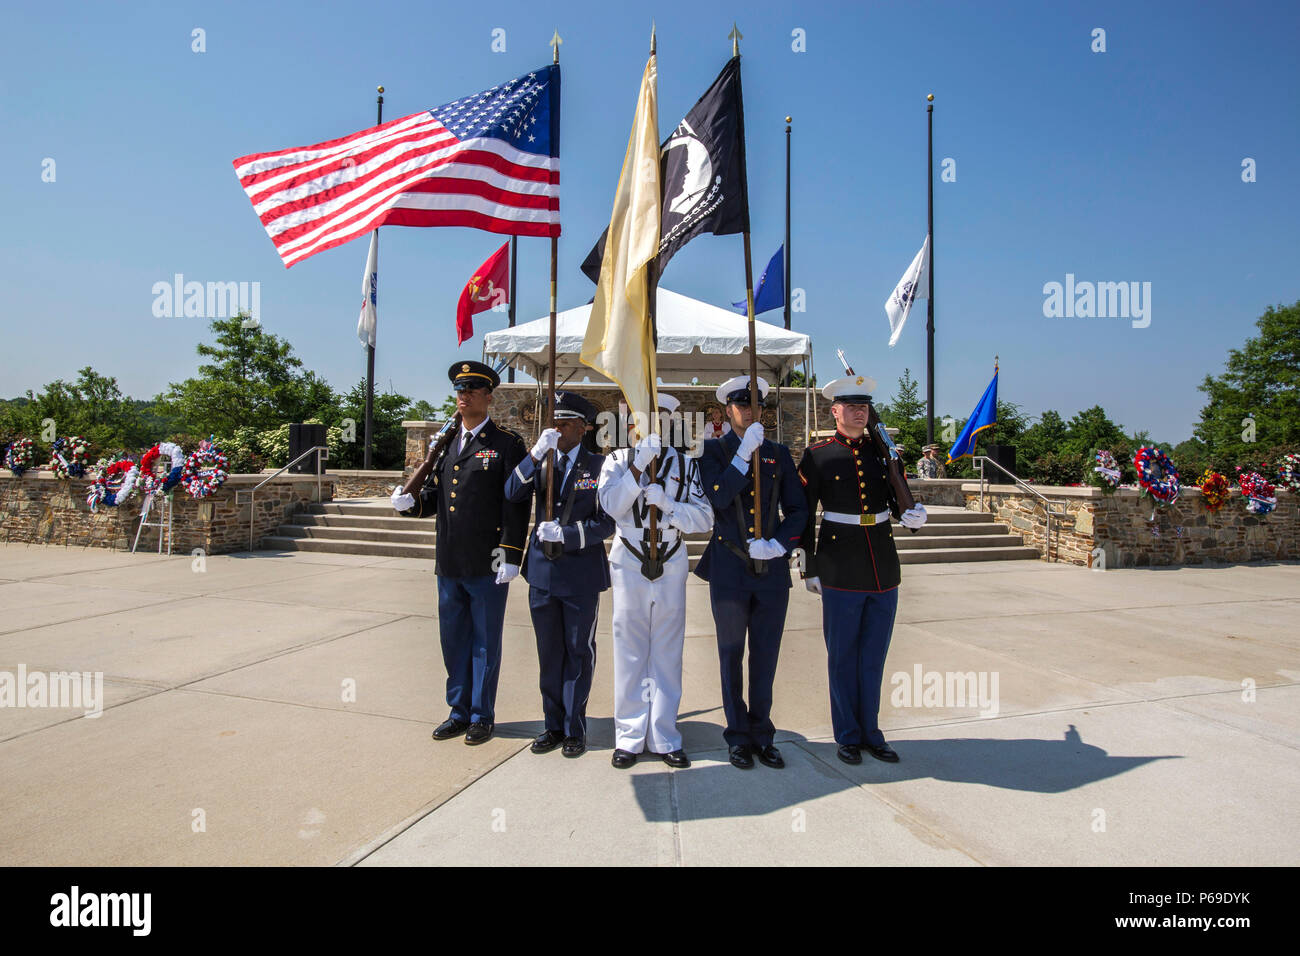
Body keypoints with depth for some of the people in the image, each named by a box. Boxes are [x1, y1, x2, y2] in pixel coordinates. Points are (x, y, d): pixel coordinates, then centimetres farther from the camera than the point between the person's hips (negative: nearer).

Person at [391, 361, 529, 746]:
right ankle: (459, 711, 30)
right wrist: (411, 501, -4)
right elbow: (435, 494, 18)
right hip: (449, 565, 6)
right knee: (454, 642, 15)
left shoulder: (507, 443, -4)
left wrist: (510, 555, -15)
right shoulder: (446, 443, 14)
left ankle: (482, 717, 22)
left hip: (487, 566, -5)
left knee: (485, 644, 7)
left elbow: (516, 503, -9)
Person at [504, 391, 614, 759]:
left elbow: (606, 523, -8)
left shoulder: (598, 466, -4)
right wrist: (537, 453, -19)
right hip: (542, 572, 4)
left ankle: (574, 729, 21)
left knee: (578, 652, 7)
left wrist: (566, 534, -20)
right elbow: (512, 493, -10)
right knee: (549, 653, 13)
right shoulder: (541, 461, 7)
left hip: (582, 575, -3)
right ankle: (554, 725, 27)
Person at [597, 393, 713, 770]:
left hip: (671, 569, 1)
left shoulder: (685, 464, 7)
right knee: (630, 654, 4)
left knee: (667, 654, 6)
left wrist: (666, 503, -15)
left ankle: (664, 738, 16)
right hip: (629, 567, -1)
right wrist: (639, 465, -18)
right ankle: (629, 738, 15)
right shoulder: (618, 460, 5)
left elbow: (705, 517, -2)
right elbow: (611, 505, -12)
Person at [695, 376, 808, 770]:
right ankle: (738, 737, 22)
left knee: (765, 658, 10)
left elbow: (798, 509, 8)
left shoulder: (779, 454, 11)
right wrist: (744, 454, -19)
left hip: (772, 571, 2)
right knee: (732, 657, 9)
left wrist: (779, 544, -8)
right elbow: (718, 498, -13)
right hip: (730, 570, -2)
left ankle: (762, 736, 24)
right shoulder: (713, 450, 3)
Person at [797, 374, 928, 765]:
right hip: (841, 570, -3)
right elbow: (803, 516, -1)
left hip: (884, 568, 4)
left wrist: (913, 514, -9)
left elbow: (898, 502, 15)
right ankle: (848, 736, 21)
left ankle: (871, 732, 26)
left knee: (874, 655, 12)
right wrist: (809, 568, -2)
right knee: (843, 656, 6)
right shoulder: (816, 455, -3)